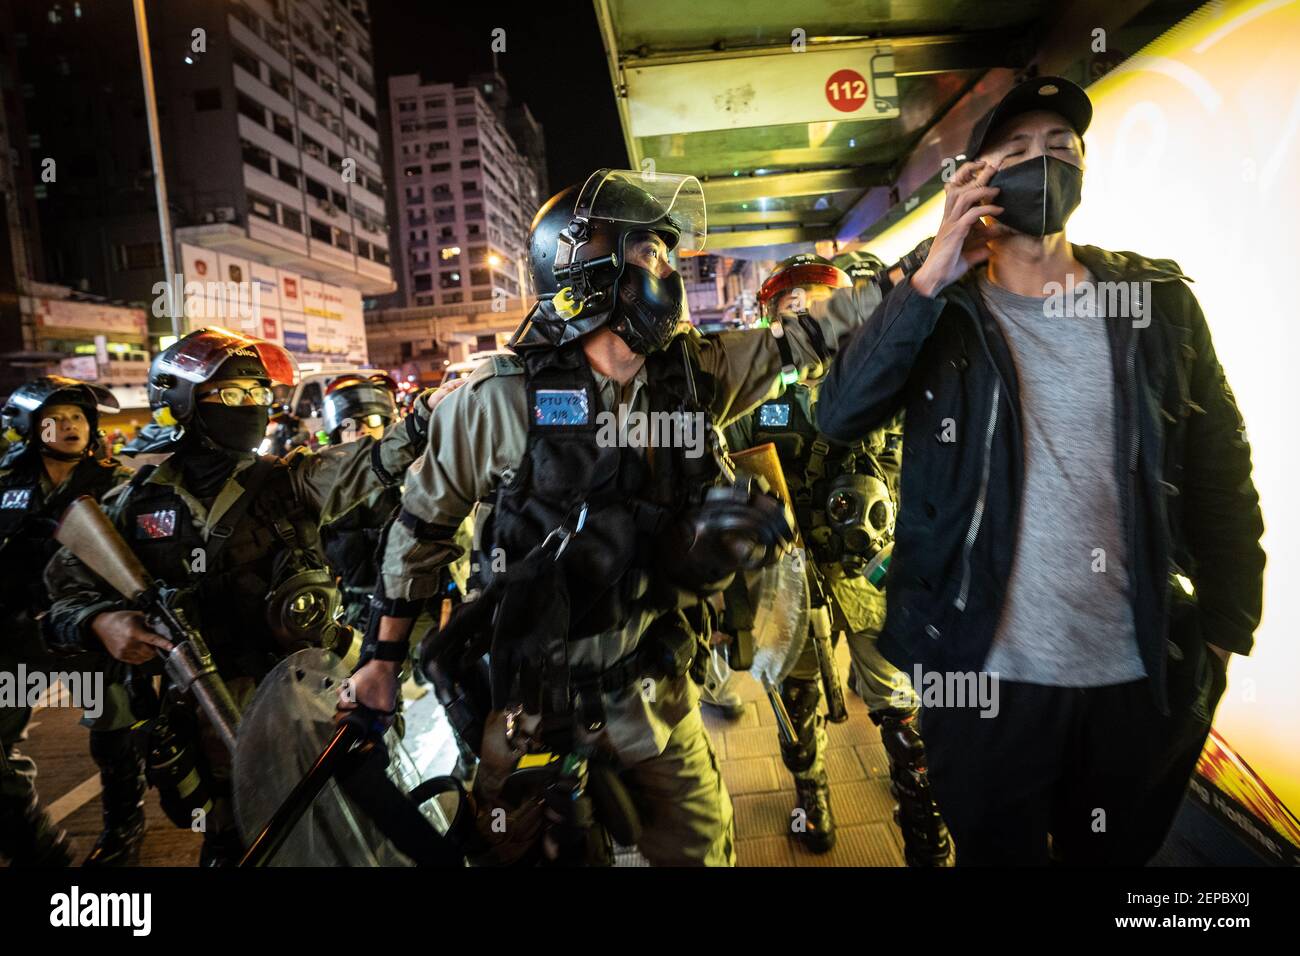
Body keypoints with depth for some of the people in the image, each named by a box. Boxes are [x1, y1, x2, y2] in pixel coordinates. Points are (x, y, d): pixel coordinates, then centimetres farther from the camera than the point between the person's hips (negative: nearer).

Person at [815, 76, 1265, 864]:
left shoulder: (1159, 301, 2)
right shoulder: (943, 314, -4)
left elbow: (1221, 475, 4)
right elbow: (842, 415, -20)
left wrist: (1224, 635, 2)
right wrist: (930, 278, -24)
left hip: (1148, 679, 3)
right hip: (990, 676, -2)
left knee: (1119, 856, 24)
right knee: (999, 852, 18)